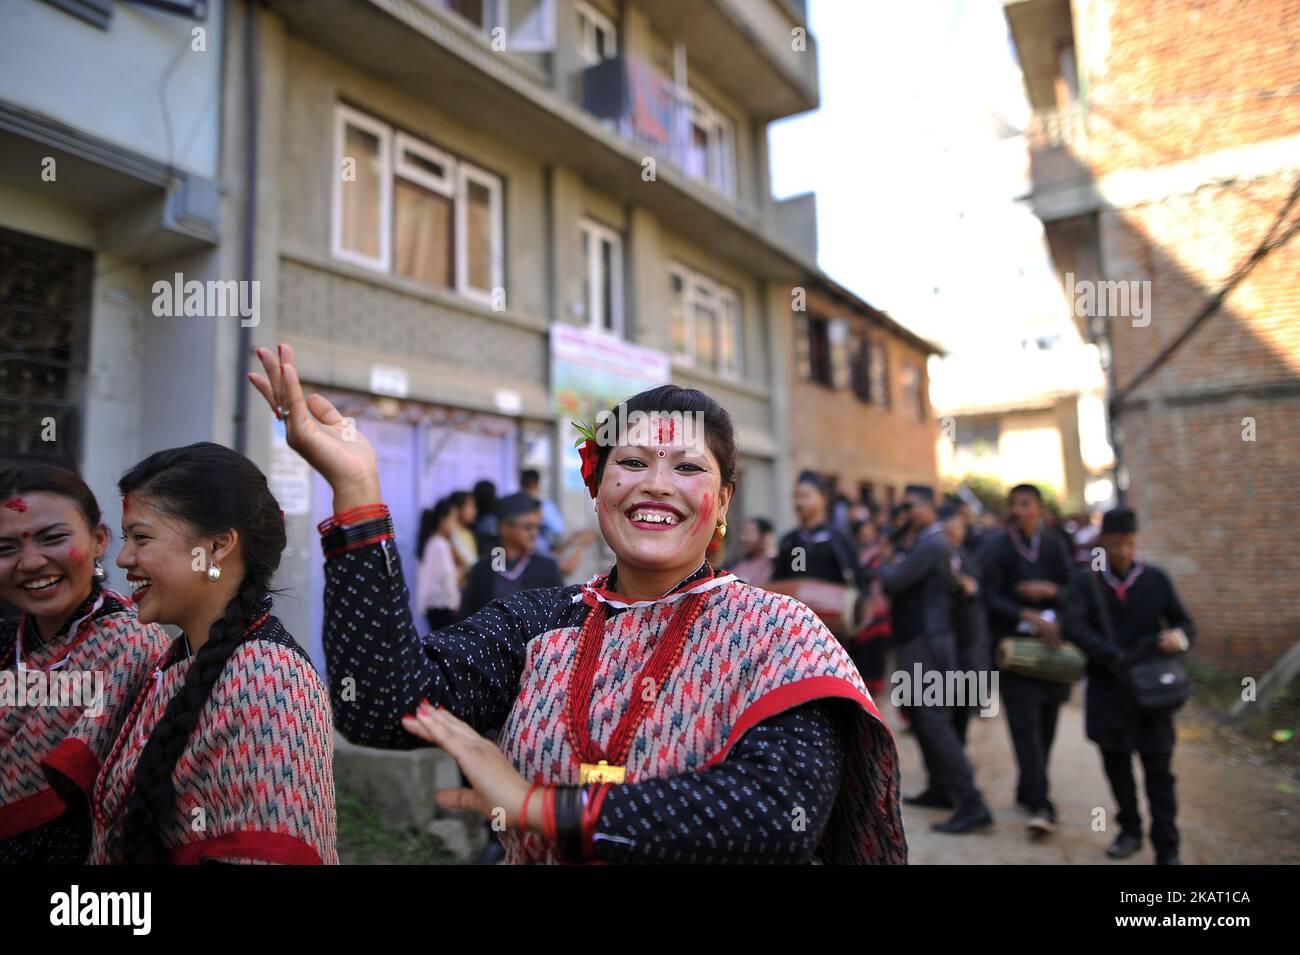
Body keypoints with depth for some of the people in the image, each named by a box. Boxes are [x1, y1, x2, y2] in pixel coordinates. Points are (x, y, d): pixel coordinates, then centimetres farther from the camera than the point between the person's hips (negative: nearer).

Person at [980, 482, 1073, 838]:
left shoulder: (1055, 545, 6)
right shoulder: (997, 549, -3)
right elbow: (991, 598, -9)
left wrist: (1051, 590, -14)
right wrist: (1031, 617, -21)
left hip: (1051, 640, 3)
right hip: (1015, 644, -3)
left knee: (1046, 722, 8)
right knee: (1025, 722, -10)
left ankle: (1028, 791, 24)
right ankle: (1041, 804, -10)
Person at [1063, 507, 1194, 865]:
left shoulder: (1157, 579, 2)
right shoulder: (1084, 581, -3)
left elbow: (1186, 624, 5)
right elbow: (1075, 628, -15)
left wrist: (1179, 637, -19)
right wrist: (1117, 657, -25)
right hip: (1108, 691, 0)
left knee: (1158, 768, 2)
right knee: (1116, 764, 13)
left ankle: (1166, 849, 12)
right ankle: (1130, 831, 32)